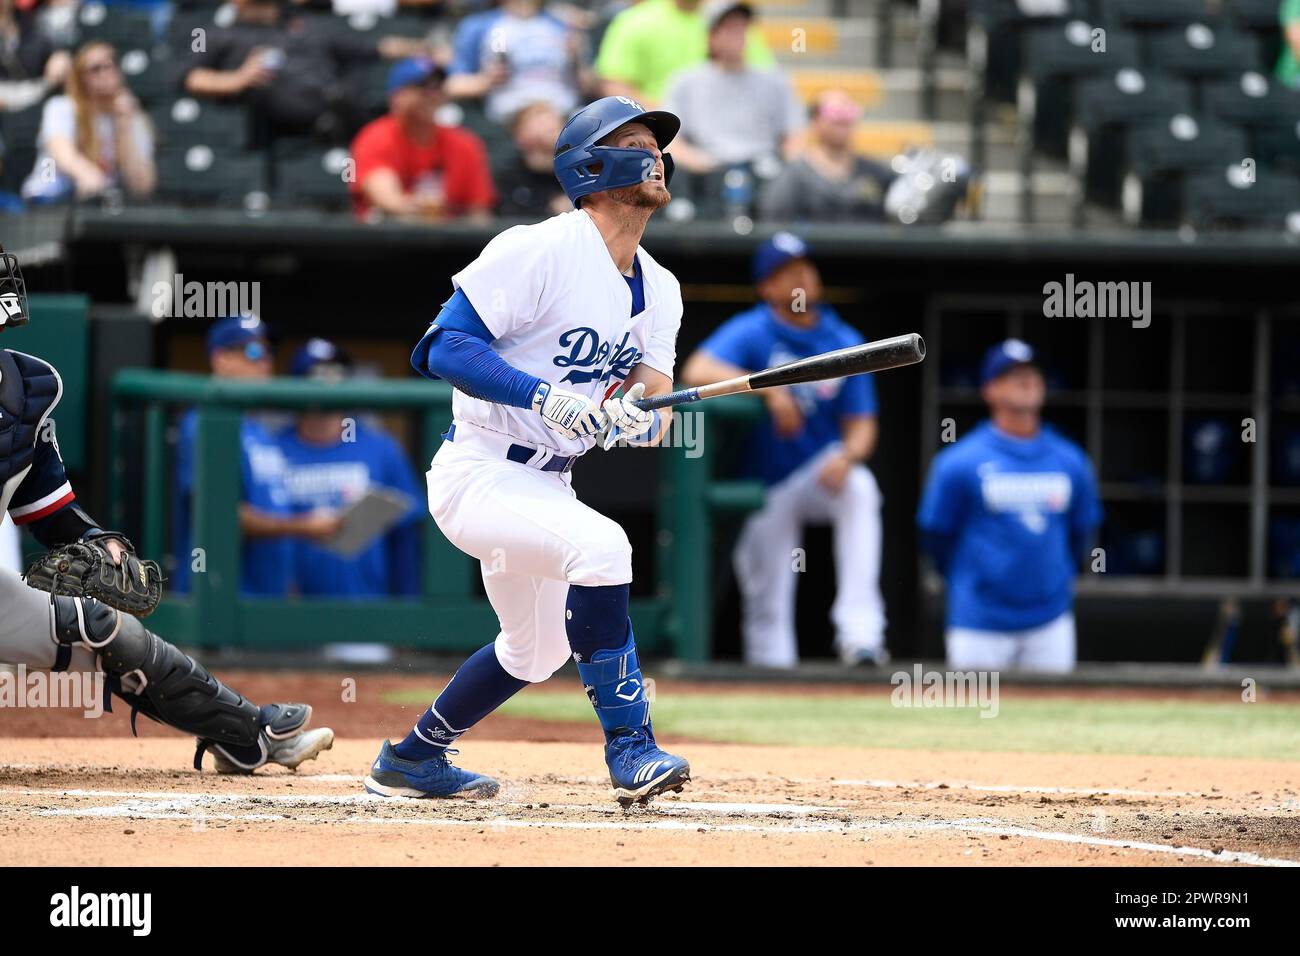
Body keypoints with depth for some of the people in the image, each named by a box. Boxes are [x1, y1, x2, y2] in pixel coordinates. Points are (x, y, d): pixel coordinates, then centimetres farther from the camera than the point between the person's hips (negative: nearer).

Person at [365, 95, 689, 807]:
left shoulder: (658, 291, 7)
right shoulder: (539, 250, -17)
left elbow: (655, 418, 0)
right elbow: (443, 347, -23)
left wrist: (632, 421, -25)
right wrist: (545, 397, -34)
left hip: (548, 483, 9)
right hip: (477, 473, -9)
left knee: (537, 651, 22)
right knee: (601, 546, -32)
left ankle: (411, 760, 42)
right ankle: (630, 749, -26)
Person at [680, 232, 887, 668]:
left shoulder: (843, 342, 0)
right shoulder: (751, 332, -10)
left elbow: (861, 426, -2)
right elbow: (696, 372, -28)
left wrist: (847, 456, -25)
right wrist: (769, 388, -35)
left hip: (823, 476, 1)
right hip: (764, 487, -1)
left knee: (859, 486, -31)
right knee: (766, 603, -4)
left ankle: (859, 630, -37)